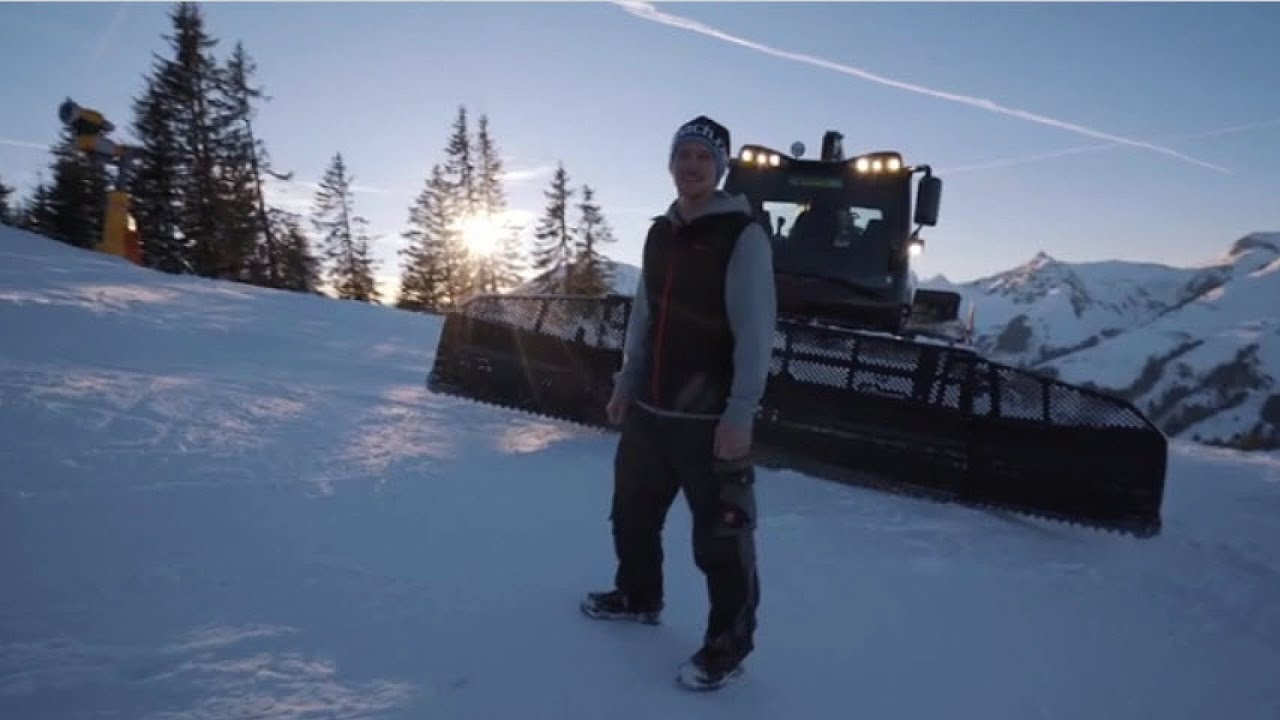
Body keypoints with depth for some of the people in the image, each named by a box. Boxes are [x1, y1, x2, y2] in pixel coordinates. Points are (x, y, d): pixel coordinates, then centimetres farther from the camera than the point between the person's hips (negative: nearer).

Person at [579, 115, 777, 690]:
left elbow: (755, 333, -15)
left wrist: (739, 415, -19)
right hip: (650, 409, 7)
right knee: (632, 511, 21)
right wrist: (625, 382, 18)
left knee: (720, 537, 1)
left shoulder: (744, 236, -10)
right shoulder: (660, 234, 12)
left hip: (711, 418, -7)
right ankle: (637, 596, 44)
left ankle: (728, 644, 20)